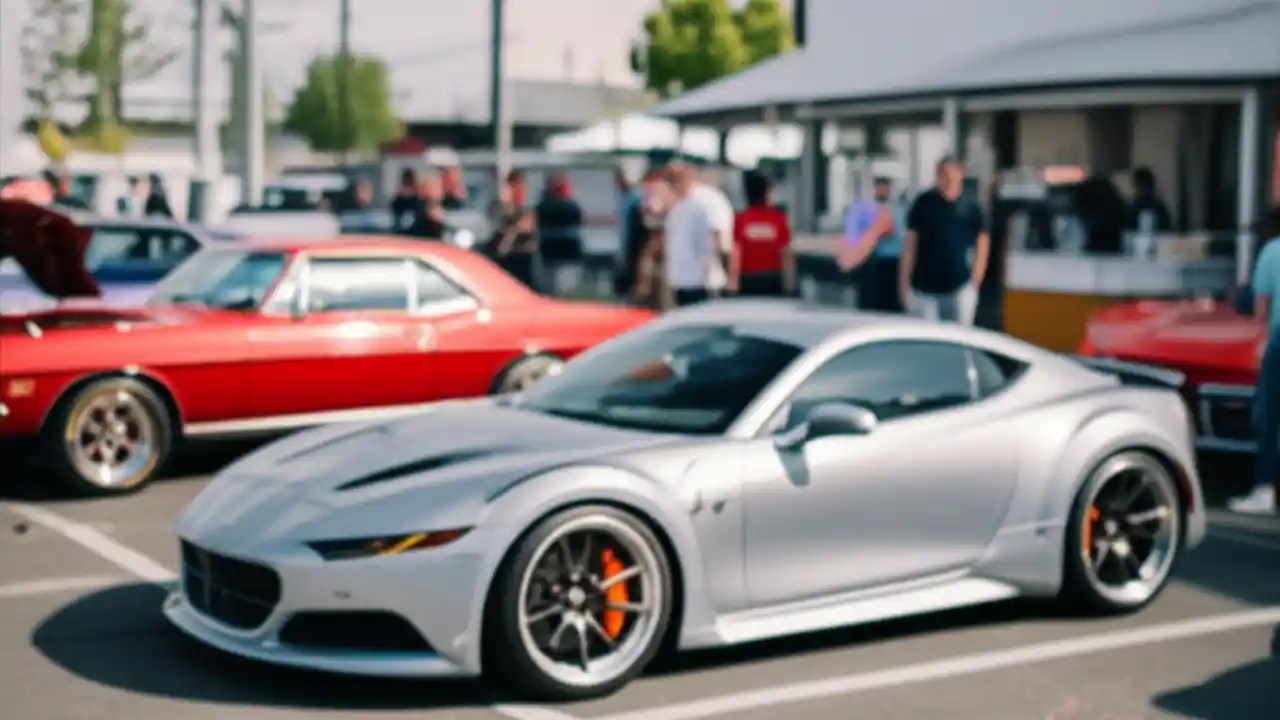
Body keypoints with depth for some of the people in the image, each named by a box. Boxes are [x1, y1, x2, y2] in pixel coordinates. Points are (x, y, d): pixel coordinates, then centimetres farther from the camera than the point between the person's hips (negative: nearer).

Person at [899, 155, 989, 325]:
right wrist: (904, 281, 0)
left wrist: (975, 281, 3)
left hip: (959, 289, 1)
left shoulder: (970, 207, 0)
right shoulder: (923, 203, -2)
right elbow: (910, 243, 2)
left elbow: (982, 242, 8)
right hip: (924, 289, -1)